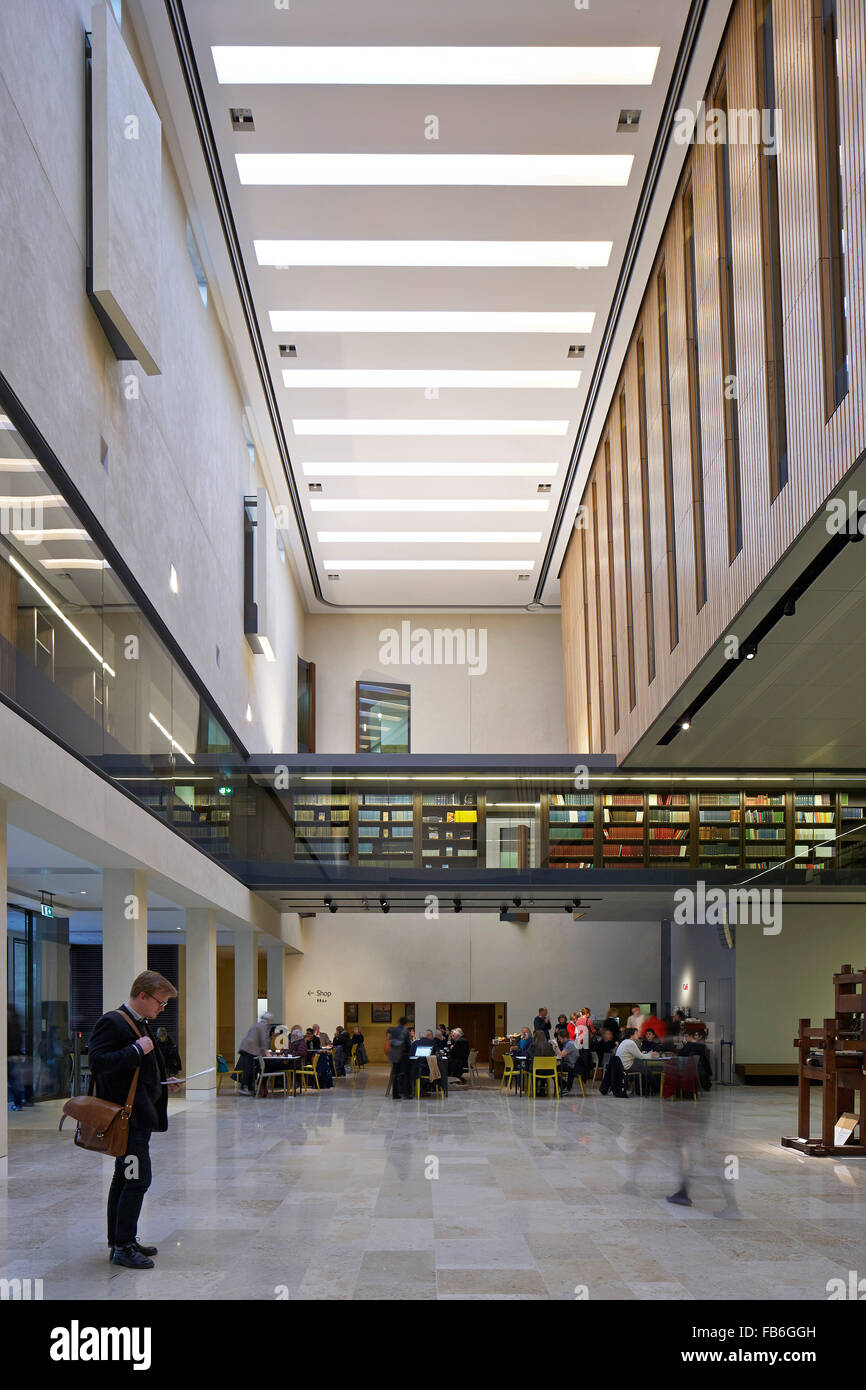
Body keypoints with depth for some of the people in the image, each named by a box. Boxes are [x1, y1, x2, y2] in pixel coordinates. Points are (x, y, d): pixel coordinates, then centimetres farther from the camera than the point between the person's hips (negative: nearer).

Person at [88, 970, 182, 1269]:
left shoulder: (142, 1024, 17)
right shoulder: (112, 1022, -14)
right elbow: (98, 1060, -26)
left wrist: (164, 1083, 13)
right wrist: (137, 1049, -24)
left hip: (141, 1114, 11)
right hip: (127, 1115, -11)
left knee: (124, 1179, 16)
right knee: (137, 1180, -10)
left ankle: (120, 1240, 24)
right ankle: (123, 1247, -4)